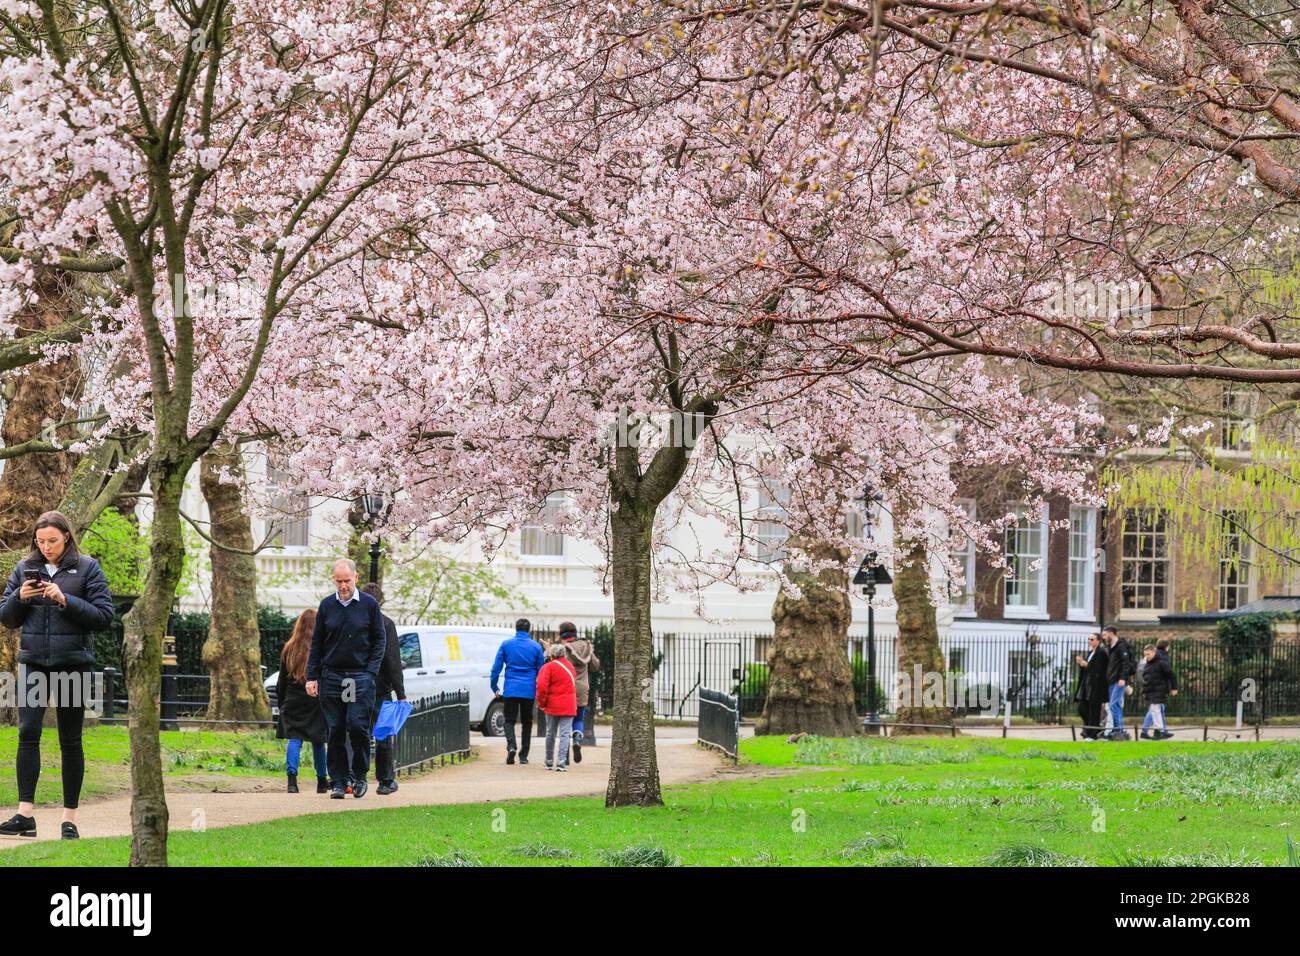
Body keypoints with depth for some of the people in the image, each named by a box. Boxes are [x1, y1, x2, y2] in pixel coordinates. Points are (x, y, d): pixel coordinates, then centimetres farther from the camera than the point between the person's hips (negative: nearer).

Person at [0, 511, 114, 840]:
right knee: (28, 732, -10)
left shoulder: (88, 568, 1)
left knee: (70, 740, 5)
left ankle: (70, 818, 10)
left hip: (72, 663, -2)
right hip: (33, 662, 2)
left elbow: (104, 615, -4)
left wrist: (65, 601, -16)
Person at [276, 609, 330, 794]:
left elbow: (281, 681, 10)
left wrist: (281, 703, 18)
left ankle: (291, 778, -16)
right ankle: (322, 780, 17)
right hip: (316, 702, -2)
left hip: (293, 702, 2)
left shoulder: (289, 649, 4)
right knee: (318, 741, 9)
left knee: (294, 739, -1)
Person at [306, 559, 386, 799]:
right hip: (331, 676, 2)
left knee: (358, 726, -11)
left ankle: (360, 776, 5)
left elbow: (379, 640, 6)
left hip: (360, 676, -2)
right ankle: (338, 782, 6)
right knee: (335, 731, 1)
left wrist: (370, 672, -5)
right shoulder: (326, 606, 8)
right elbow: (316, 643, 12)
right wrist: (312, 677, 5)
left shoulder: (369, 604, 3)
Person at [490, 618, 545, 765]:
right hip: (529, 690, 1)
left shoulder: (506, 644, 1)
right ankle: (523, 755, 10)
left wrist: (495, 687, 9)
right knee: (527, 722, 11)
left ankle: (511, 745, -23)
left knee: (509, 720, 3)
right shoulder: (536, 647, 2)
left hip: (511, 690, -1)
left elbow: (496, 667, 1)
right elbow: (541, 670, 7)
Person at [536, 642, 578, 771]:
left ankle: (549, 762, 20)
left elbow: (542, 686, -15)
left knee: (550, 734, 11)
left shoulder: (548, 667, -8)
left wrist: (542, 702, -5)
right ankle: (561, 762, -14)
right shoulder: (570, 666, 10)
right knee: (564, 734, -2)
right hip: (568, 706, 2)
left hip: (552, 706, -2)